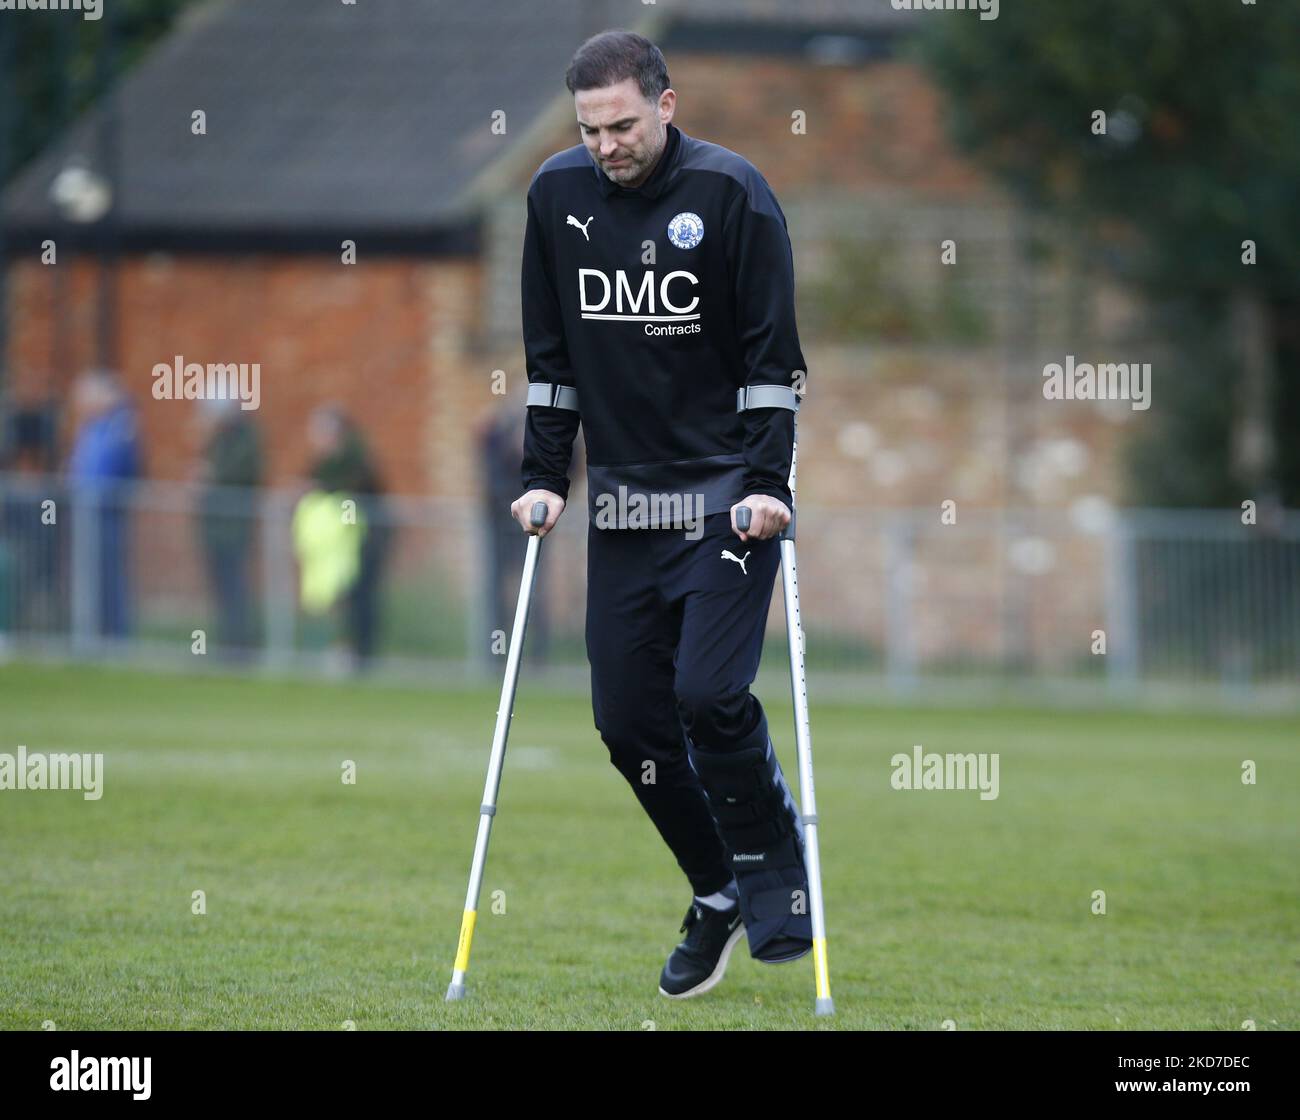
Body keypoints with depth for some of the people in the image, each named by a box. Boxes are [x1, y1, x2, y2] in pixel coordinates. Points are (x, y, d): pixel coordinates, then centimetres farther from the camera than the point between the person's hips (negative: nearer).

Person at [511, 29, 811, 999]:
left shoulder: (730, 192, -9)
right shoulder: (558, 194, 4)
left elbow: (773, 354, -8)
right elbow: (550, 351, 13)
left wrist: (768, 481, -16)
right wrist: (545, 474, 6)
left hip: (727, 493, -5)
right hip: (621, 500, 5)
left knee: (710, 692, -17)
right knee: (628, 719, 1)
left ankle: (779, 875, 4)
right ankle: (718, 896, 19)